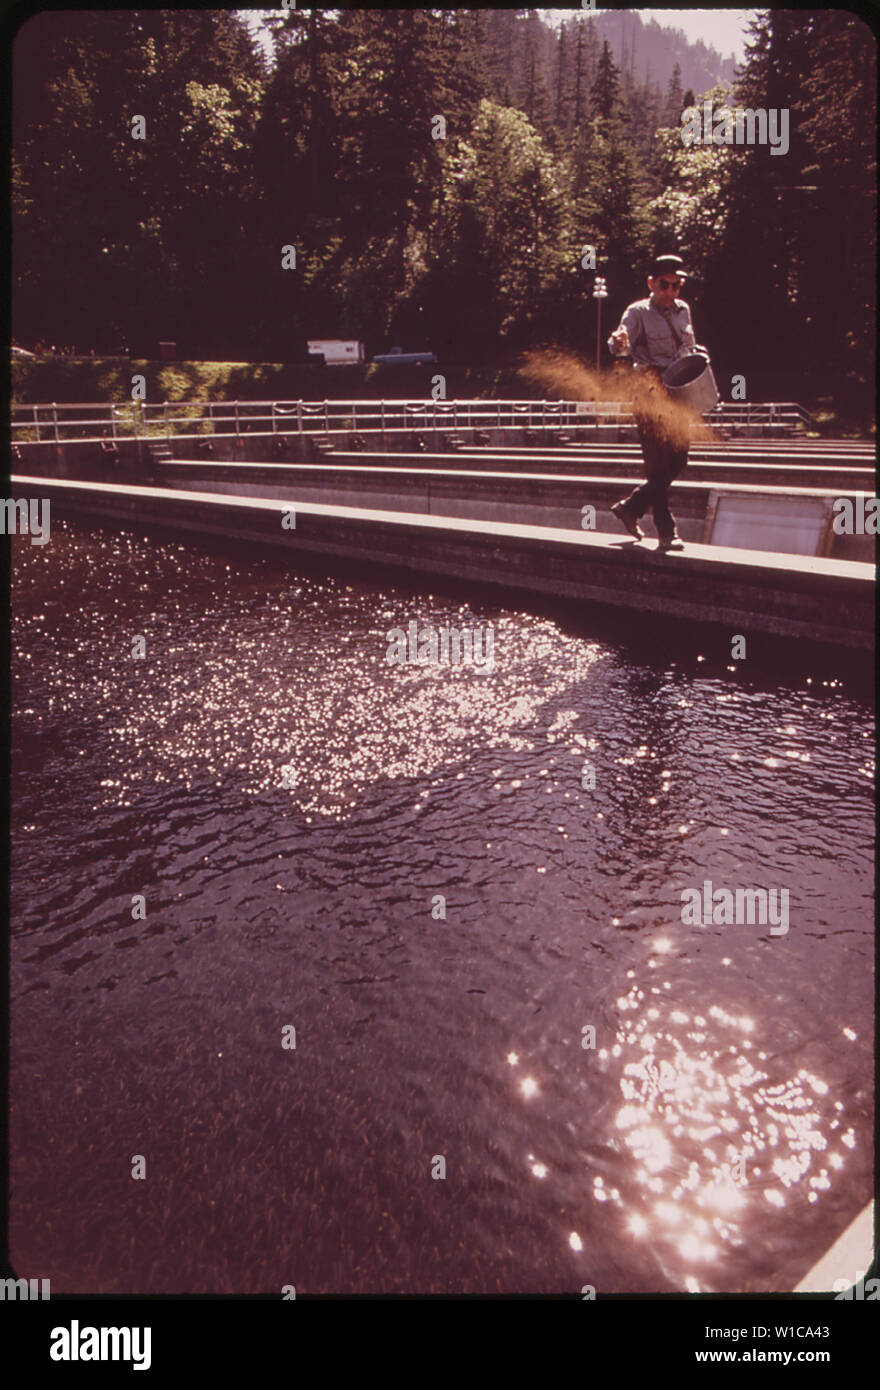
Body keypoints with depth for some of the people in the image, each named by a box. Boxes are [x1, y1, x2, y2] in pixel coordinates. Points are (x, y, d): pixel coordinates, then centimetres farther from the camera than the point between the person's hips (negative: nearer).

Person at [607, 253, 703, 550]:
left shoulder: (683, 310, 13)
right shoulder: (638, 312, -5)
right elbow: (623, 346, -18)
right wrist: (619, 343, -41)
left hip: (678, 393, 7)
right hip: (650, 394, -7)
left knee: (678, 461, 8)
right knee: (658, 464, -7)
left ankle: (630, 506, 22)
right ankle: (666, 531, -2)